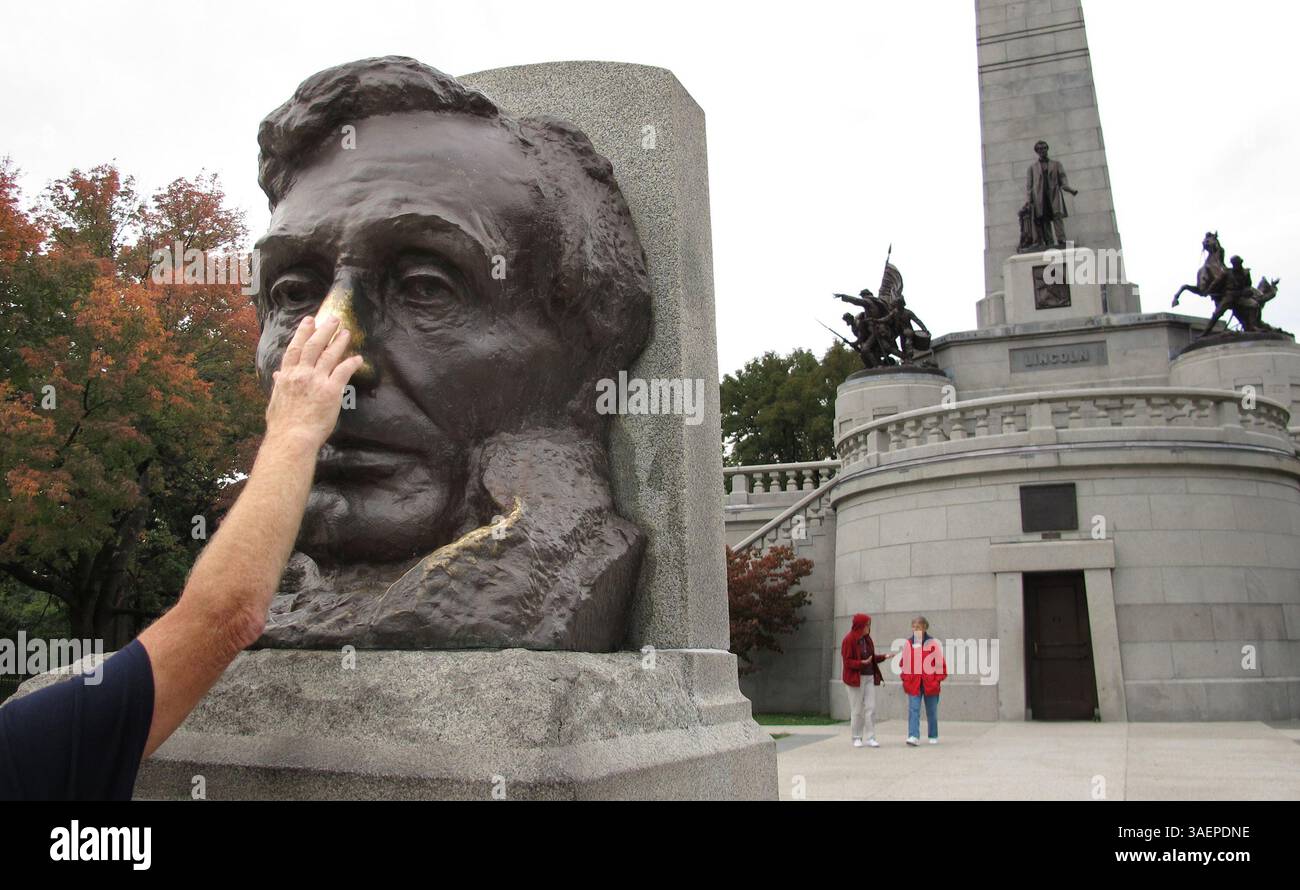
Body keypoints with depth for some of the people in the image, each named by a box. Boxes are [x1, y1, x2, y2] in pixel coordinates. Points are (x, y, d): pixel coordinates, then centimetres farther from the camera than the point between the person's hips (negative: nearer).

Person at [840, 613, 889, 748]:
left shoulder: (867, 639, 9)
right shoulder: (849, 640, -11)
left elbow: (872, 658, 14)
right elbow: (847, 662, -13)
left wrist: (884, 656, -1)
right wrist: (862, 663, -28)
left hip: (869, 677, 6)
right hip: (855, 679, -6)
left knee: (871, 708, 0)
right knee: (857, 710, 2)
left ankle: (870, 738, 4)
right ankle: (856, 738, 14)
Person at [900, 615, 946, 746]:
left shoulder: (933, 643, -3)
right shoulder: (908, 644, 4)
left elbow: (939, 662, -1)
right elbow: (904, 663, 10)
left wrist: (938, 679, -5)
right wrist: (905, 679, 5)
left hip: (929, 683, -1)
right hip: (913, 683, 1)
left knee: (931, 711, 11)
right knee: (913, 710, -9)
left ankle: (933, 736, 25)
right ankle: (914, 736, -14)